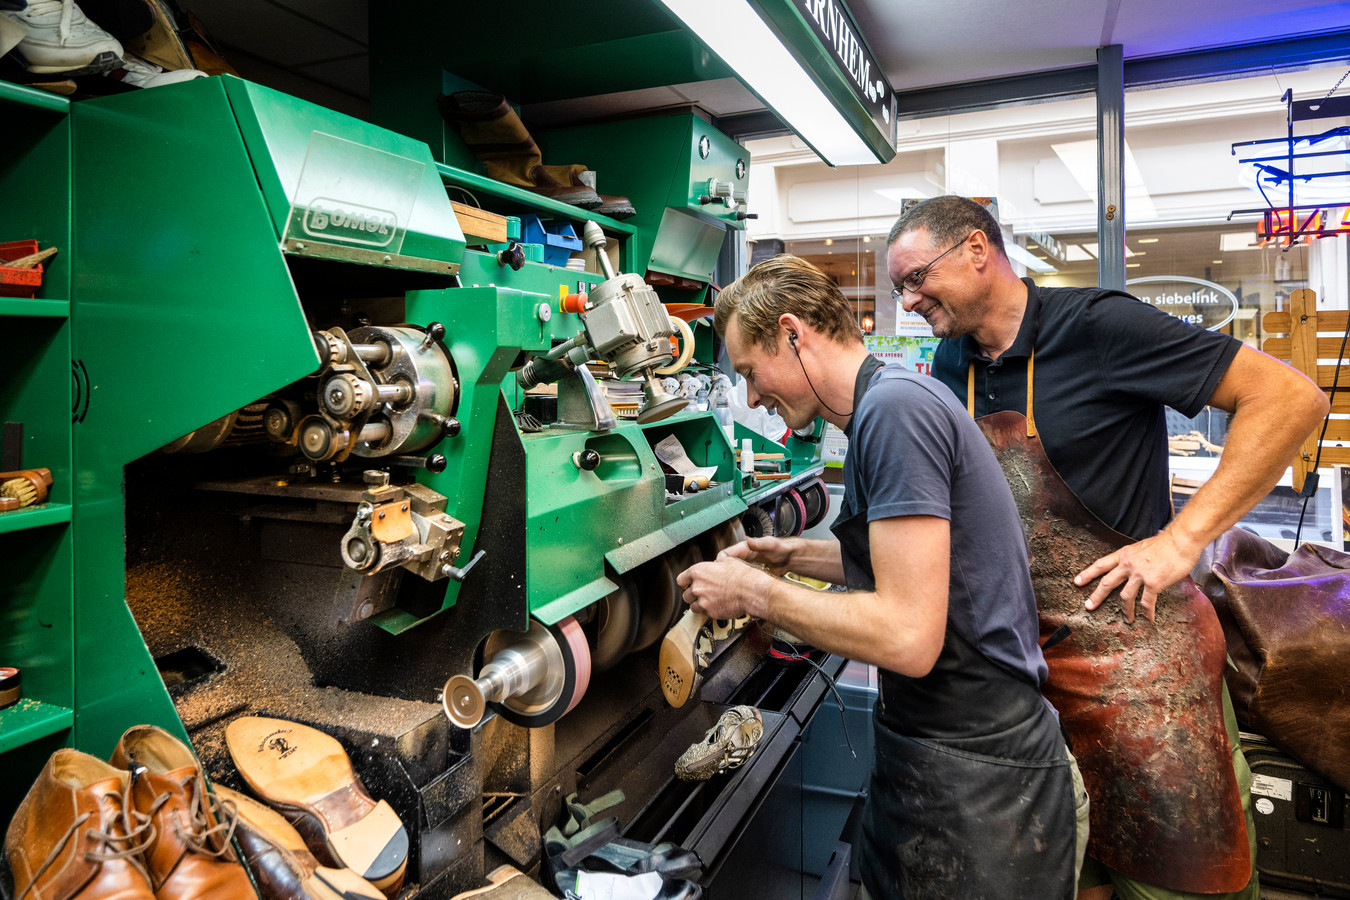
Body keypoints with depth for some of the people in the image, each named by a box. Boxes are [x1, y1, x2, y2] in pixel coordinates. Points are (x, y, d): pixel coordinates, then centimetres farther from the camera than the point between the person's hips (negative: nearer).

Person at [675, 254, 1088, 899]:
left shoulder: (895, 406, -23)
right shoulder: (885, 403, 9)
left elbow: (909, 638, -28)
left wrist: (754, 592, -17)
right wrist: (794, 557, 11)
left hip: (975, 783, -9)